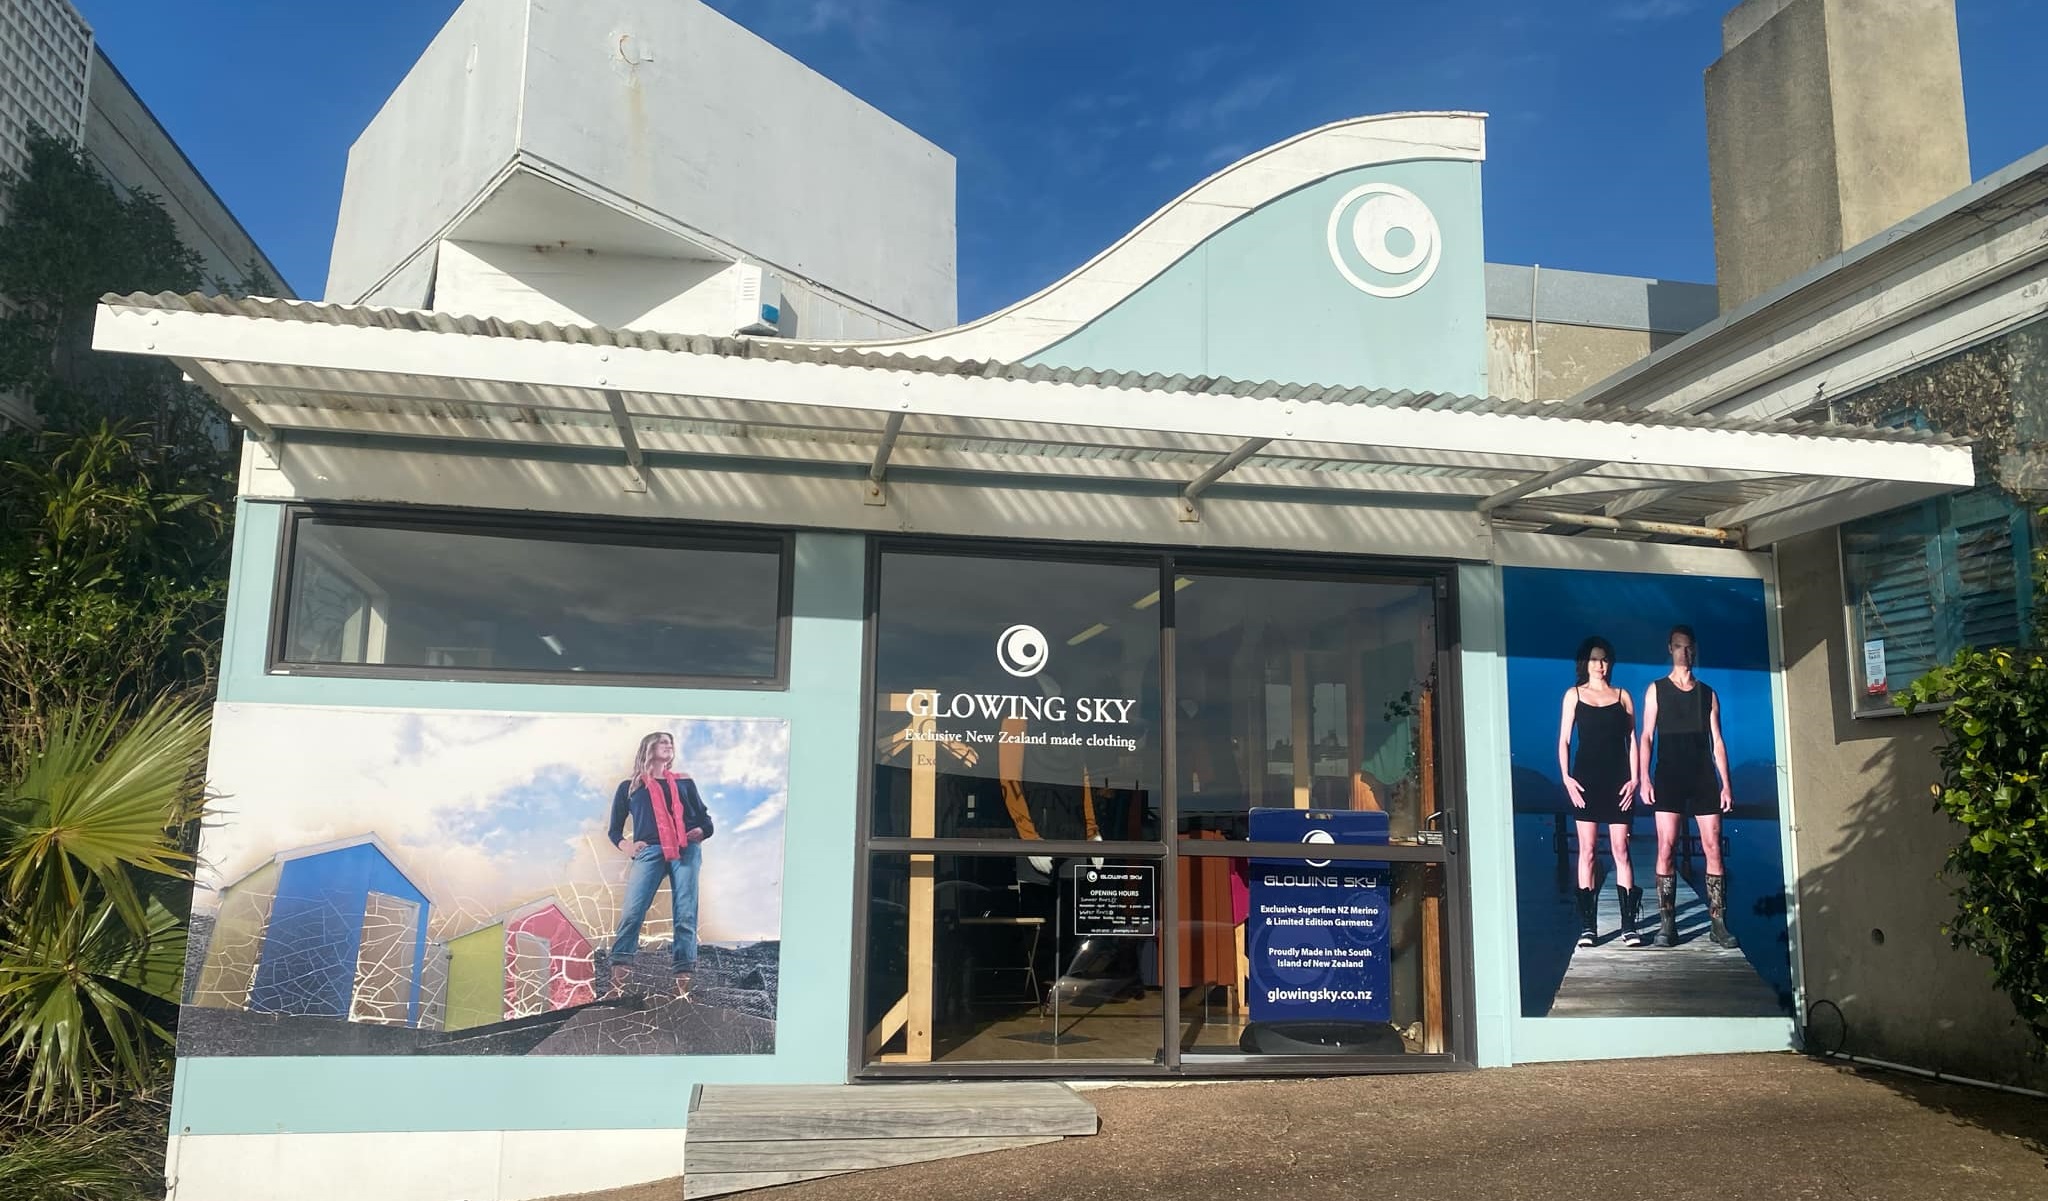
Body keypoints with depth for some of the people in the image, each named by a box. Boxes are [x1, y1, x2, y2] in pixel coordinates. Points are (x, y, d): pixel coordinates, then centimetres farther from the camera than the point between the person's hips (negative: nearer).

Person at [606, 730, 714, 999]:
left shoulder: (683, 780, 20)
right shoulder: (630, 786, 17)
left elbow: (703, 816, 19)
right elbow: (615, 829, 19)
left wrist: (701, 831, -2)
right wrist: (627, 846, 0)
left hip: (686, 850, 1)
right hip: (650, 852, -1)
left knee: (686, 915, -8)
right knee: (631, 913, -14)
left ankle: (682, 983, -9)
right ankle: (618, 982, -13)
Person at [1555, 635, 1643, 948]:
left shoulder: (1622, 696, 11)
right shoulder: (1574, 694, 9)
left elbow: (1632, 741, 9)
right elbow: (1564, 740, 6)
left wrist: (1634, 779, -1)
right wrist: (1566, 777, -5)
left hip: (1618, 780, 1)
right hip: (1586, 779, 0)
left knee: (1621, 849, -2)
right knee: (1587, 850, -2)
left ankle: (1628, 925, 0)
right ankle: (1588, 925, -1)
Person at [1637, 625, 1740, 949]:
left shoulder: (1708, 694, 13)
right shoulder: (1657, 690, 8)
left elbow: (1717, 741, 12)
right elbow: (1646, 736, 4)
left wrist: (1726, 785, 4)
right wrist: (1645, 778, -7)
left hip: (1704, 779, 2)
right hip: (1669, 779, -2)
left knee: (1713, 849, -3)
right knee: (1666, 849, -7)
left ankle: (1719, 923, 1)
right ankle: (1667, 924, -5)